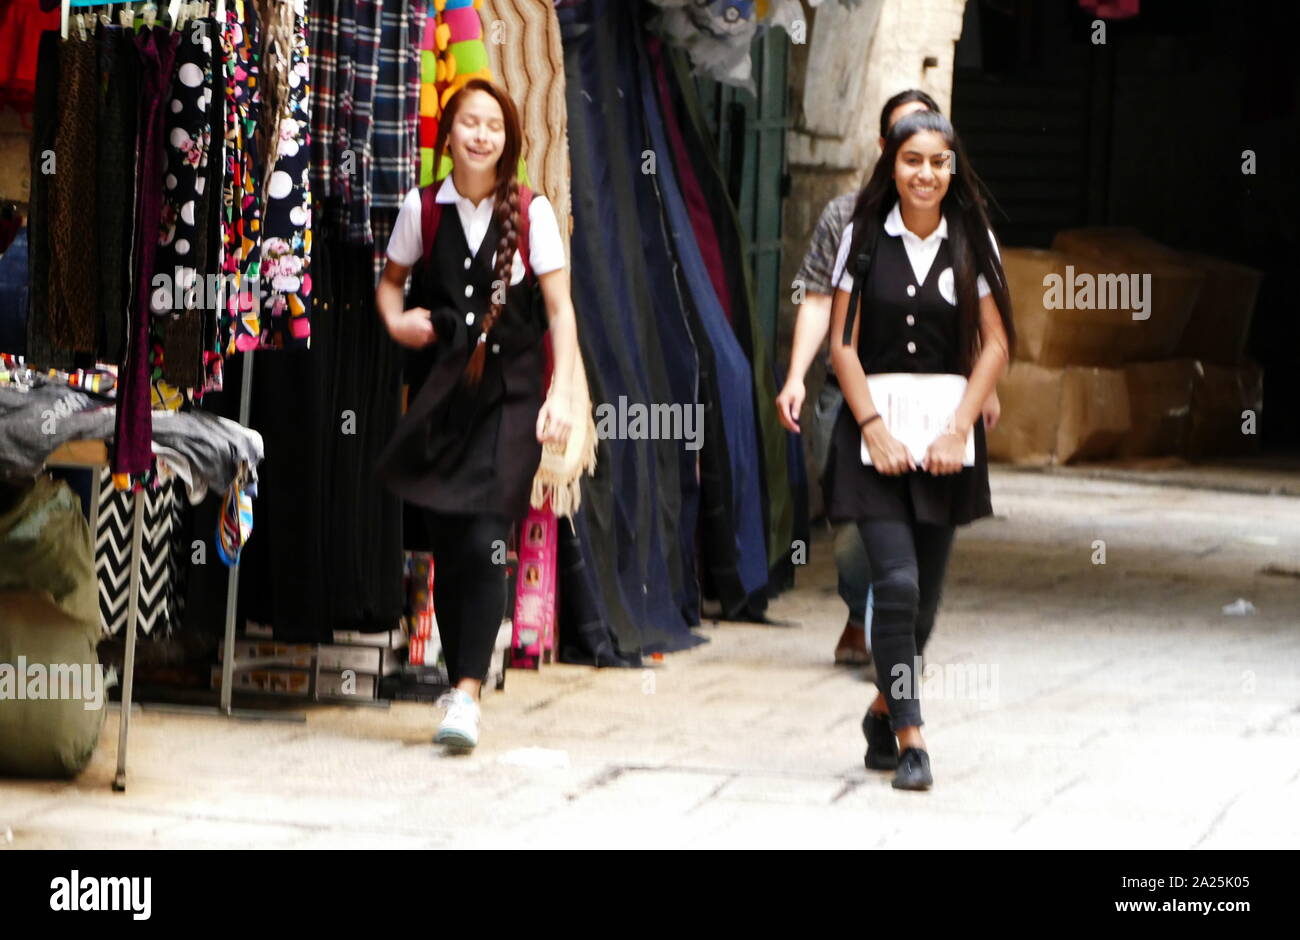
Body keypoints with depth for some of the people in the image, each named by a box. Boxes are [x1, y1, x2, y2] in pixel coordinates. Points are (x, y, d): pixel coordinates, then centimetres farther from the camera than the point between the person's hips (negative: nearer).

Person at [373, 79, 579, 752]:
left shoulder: (530, 212, 0)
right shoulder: (423, 208, 5)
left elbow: (560, 310, 0)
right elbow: (391, 280, 20)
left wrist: (561, 393, -10)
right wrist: (396, 319, -2)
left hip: (509, 396, -3)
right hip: (440, 389, 3)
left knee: (485, 541, -14)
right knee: (446, 546, 3)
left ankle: (467, 691, -18)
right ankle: (458, 682, 13)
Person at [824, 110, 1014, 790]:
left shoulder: (972, 242, 3)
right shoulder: (865, 237, 0)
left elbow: (995, 346, 2)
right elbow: (843, 343, -1)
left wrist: (958, 429, -8)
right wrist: (873, 428, -10)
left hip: (945, 433, 2)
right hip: (873, 430, -2)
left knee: (925, 592, 8)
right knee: (896, 583, -13)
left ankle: (885, 709, 31)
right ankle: (909, 740, -7)